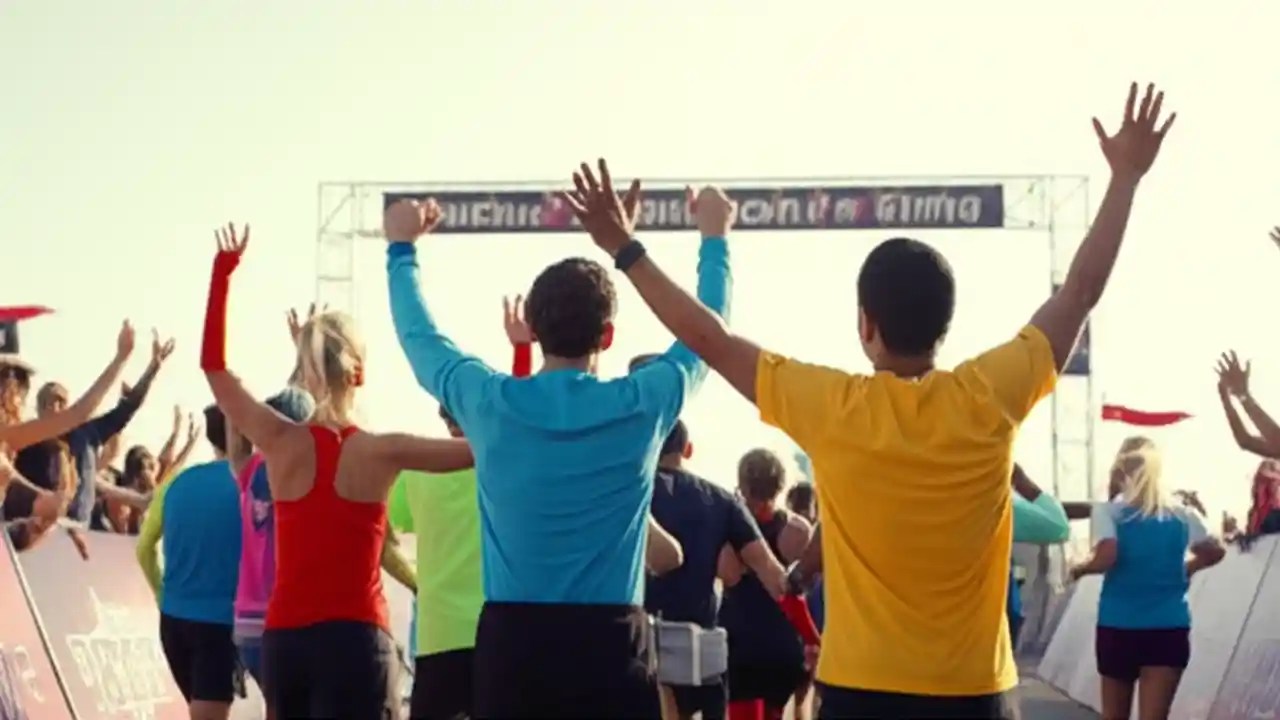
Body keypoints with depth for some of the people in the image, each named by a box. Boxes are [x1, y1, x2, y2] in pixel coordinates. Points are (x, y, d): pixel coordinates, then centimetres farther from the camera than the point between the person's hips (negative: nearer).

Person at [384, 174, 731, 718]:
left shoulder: (489, 403, -2)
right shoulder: (642, 405, -4)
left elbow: (421, 338, 17)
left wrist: (402, 250, 33)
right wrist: (714, 241, 30)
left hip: (512, 643, 2)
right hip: (610, 646, -1)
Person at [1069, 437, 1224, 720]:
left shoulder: (1109, 513, -6)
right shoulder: (1181, 515, 5)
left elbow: (1107, 556, -19)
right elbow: (1214, 552, 7)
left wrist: (1081, 568, 0)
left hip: (1118, 627, -1)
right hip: (1169, 628, 1)